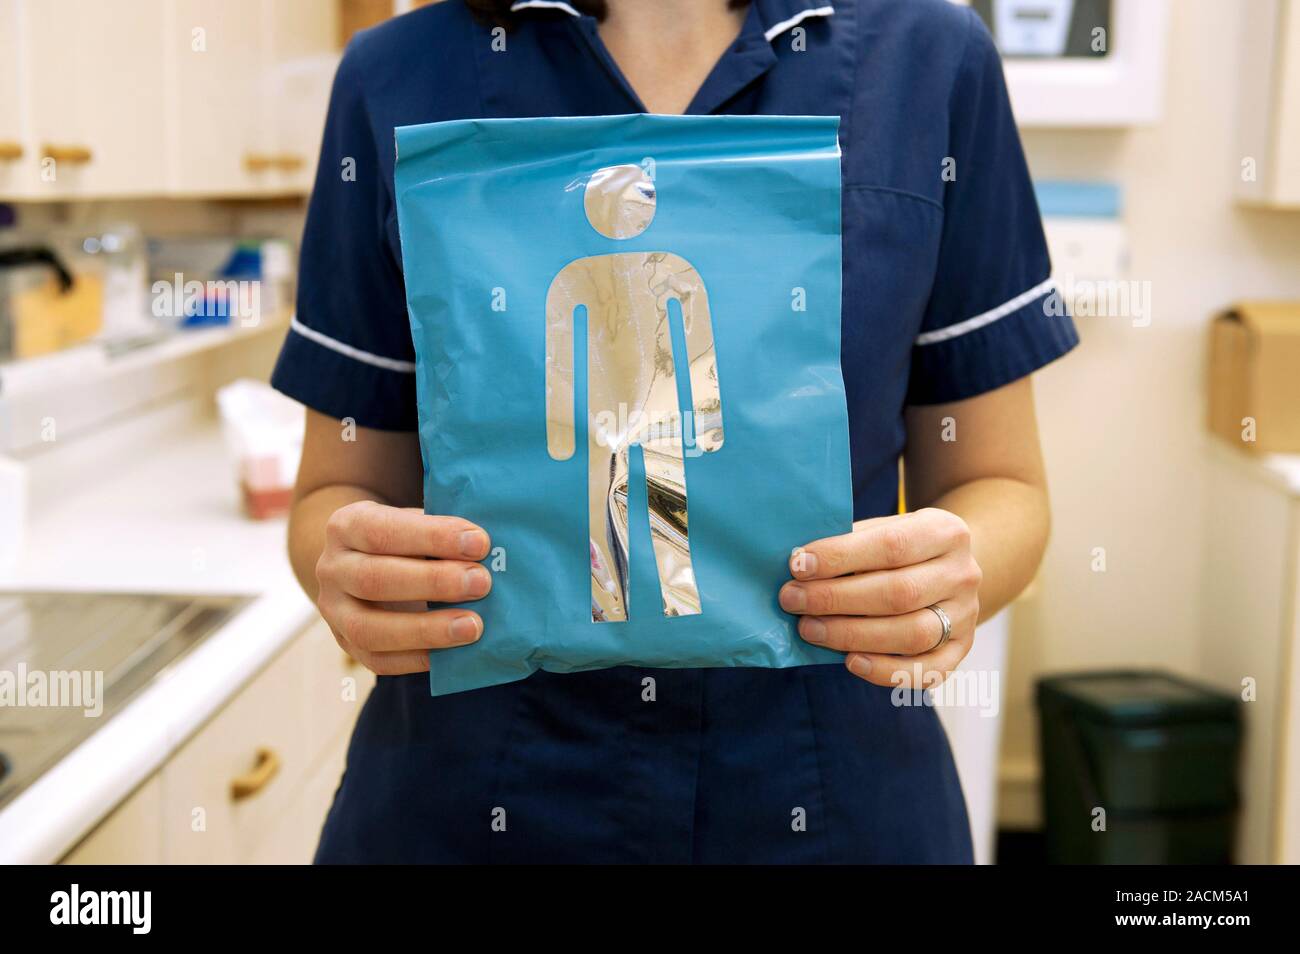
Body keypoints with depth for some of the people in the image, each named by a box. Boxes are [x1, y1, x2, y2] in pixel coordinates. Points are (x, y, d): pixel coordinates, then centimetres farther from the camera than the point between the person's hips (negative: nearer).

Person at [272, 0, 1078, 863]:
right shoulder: (394, 80, -3)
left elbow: (998, 486, 2)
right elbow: (340, 488, 3)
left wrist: (956, 574, -19)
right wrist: (348, 566, -19)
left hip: (832, 801, 1)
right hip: (469, 808, 0)